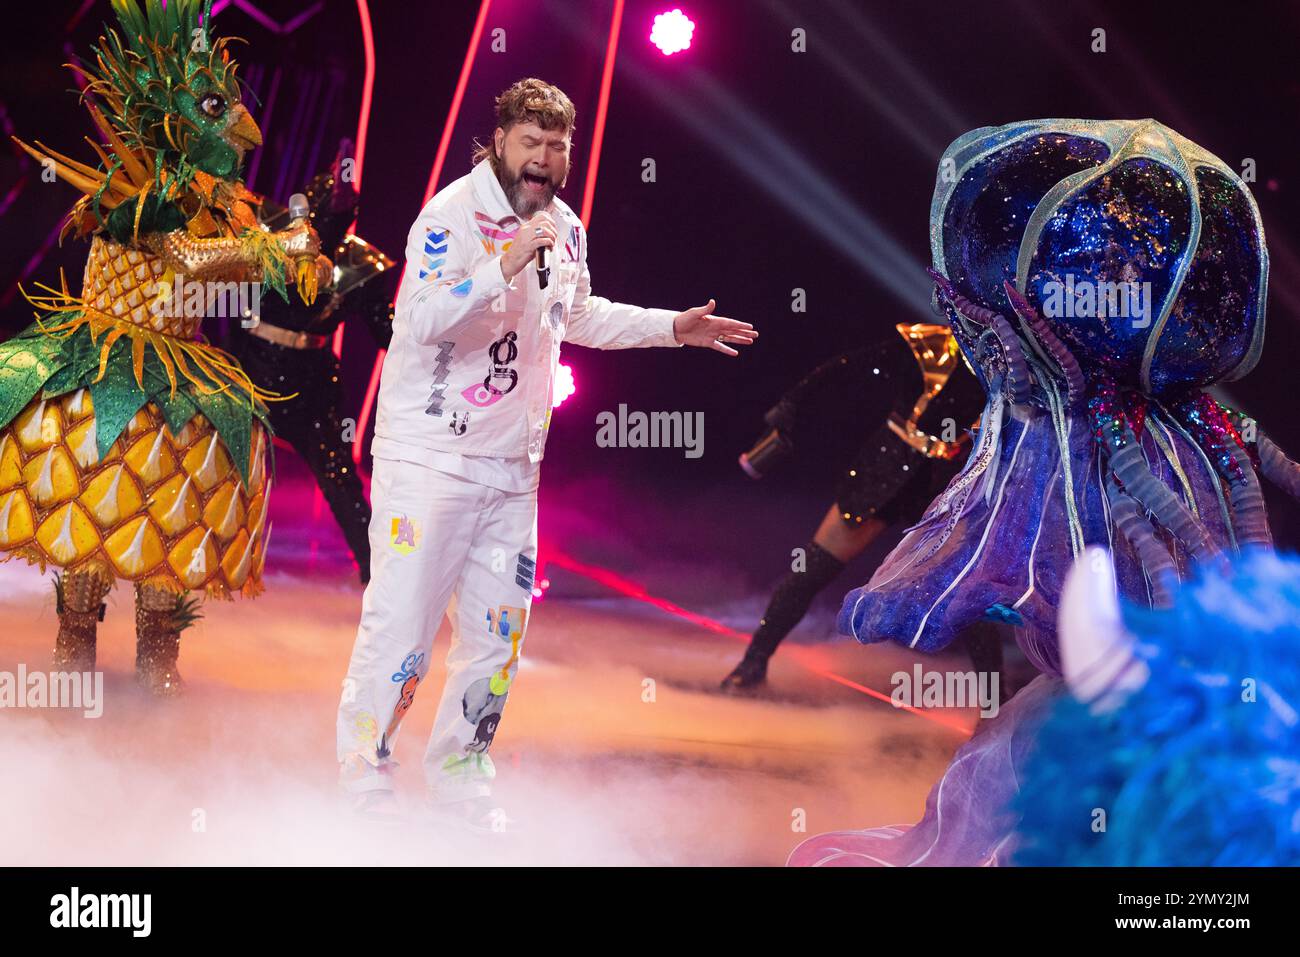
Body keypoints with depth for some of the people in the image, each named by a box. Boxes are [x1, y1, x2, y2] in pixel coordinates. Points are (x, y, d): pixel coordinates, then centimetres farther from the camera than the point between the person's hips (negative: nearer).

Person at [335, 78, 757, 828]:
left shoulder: (565, 230, 9)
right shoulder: (453, 215, -14)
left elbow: (579, 316, 29)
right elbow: (421, 321, -28)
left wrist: (673, 327, 25)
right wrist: (504, 266, -37)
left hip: (512, 469, 7)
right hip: (430, 455, -7)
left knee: (499, 631, 11)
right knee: (401, 625, -7)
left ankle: (460, 780, 25)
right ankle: (365, 788, 6)